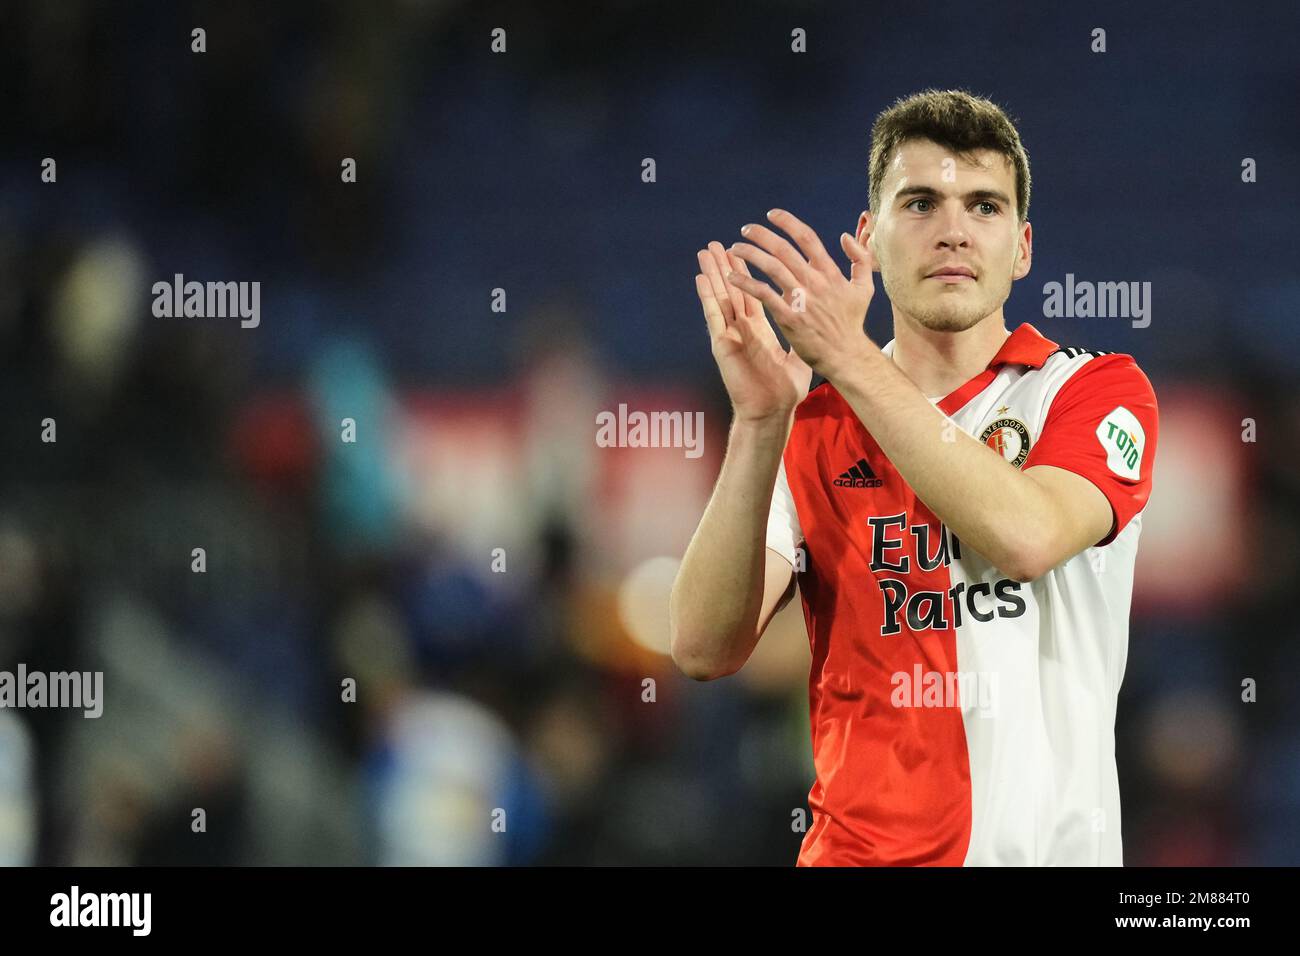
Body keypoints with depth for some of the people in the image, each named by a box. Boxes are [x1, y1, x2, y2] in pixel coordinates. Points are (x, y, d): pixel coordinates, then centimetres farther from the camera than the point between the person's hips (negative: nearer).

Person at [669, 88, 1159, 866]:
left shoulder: (1098, 392, -3)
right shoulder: (811, 430, 4)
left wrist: (851, 358, -24)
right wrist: (758, 421, -19)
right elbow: (705, 648, -9)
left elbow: (1025, 536, -24)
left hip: (1054, 846, -2)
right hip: (859, 849, 2)